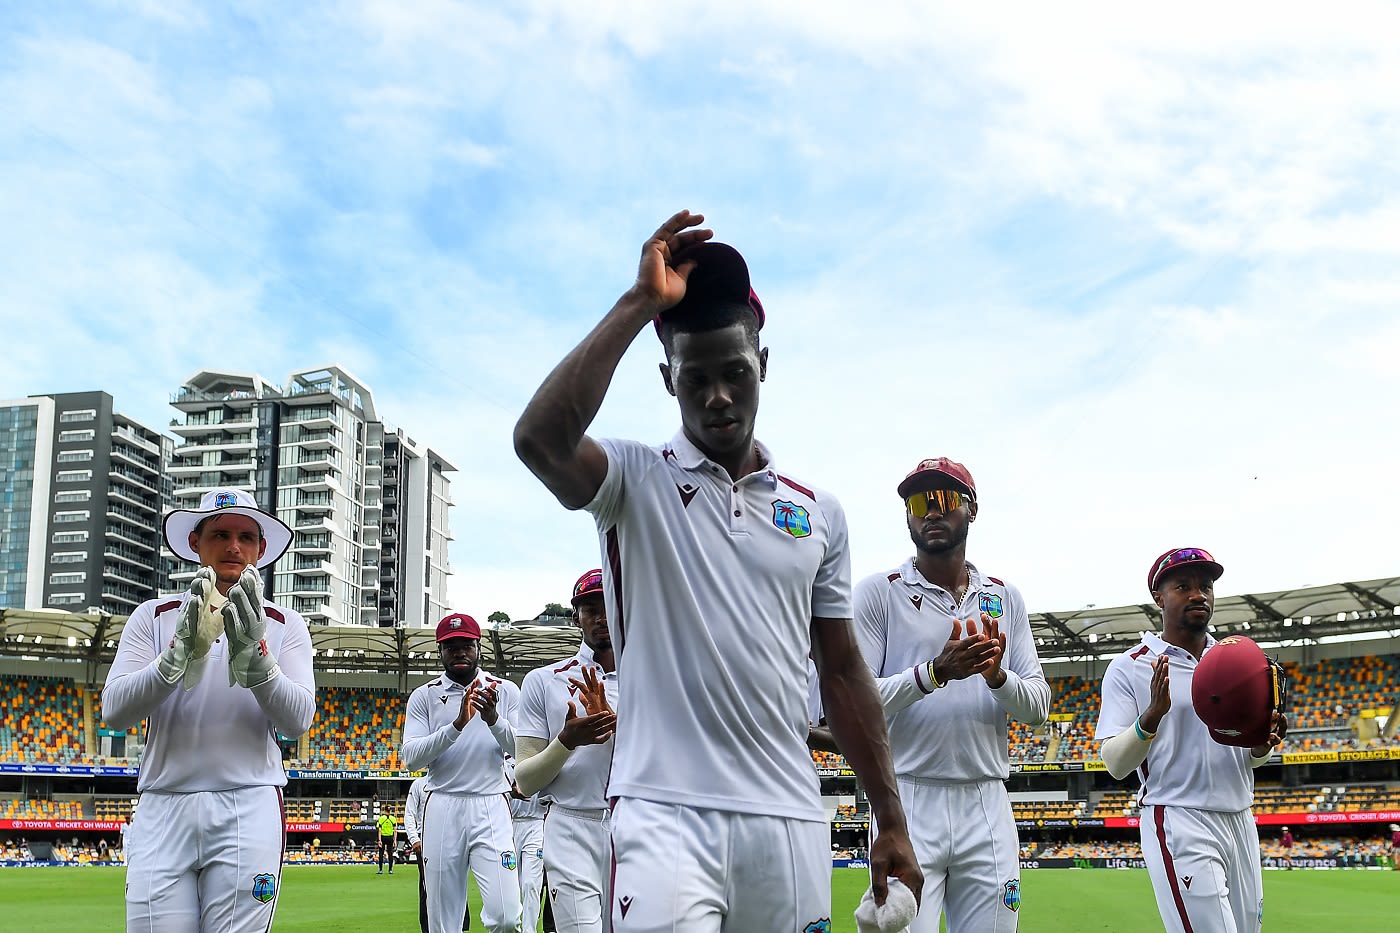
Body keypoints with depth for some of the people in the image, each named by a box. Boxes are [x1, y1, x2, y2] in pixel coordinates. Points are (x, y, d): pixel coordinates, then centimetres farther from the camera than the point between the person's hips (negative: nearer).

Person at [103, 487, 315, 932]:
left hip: (249, 812, 0)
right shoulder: (154, 616, 10)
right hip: (163, 812, 1)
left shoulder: (283, 625, 9)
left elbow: (298, 720, -3)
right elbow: (114, 710, -3)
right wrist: (182, 650, -17)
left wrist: (253, 655, -18)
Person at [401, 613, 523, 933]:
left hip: (491, 807, -1)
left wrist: (493, 719, -21)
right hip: (442, 808, 1)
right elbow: (410, 757, -4)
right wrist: (457, 725, -17)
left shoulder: (505, 691, 8)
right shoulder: (424, 696, 8)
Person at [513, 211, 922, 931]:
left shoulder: (818, 513, 13)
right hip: (665, 816, -4)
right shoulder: (635, 483, 2)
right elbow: (539, 439, -21)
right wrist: (639, 302, -15)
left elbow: (842, 672, 16)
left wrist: (891, 823, 13)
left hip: (789, 819, 4)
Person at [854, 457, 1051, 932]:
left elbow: (1039, 706, 9)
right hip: (908, 802, -3)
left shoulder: (1005, 599, 13)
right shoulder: (878, 593, 1)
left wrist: (998, 676, -13)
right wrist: (934, 672, -21)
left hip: (988, 807, 4)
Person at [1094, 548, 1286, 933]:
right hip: (1179, 825, -6)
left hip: (1240, 824, 6)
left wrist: (1262, 745, -5)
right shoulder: (1129, 667, -4)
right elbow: (1115, 764, -9)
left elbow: (1250, 758, 19)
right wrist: (1152, 715, -26)